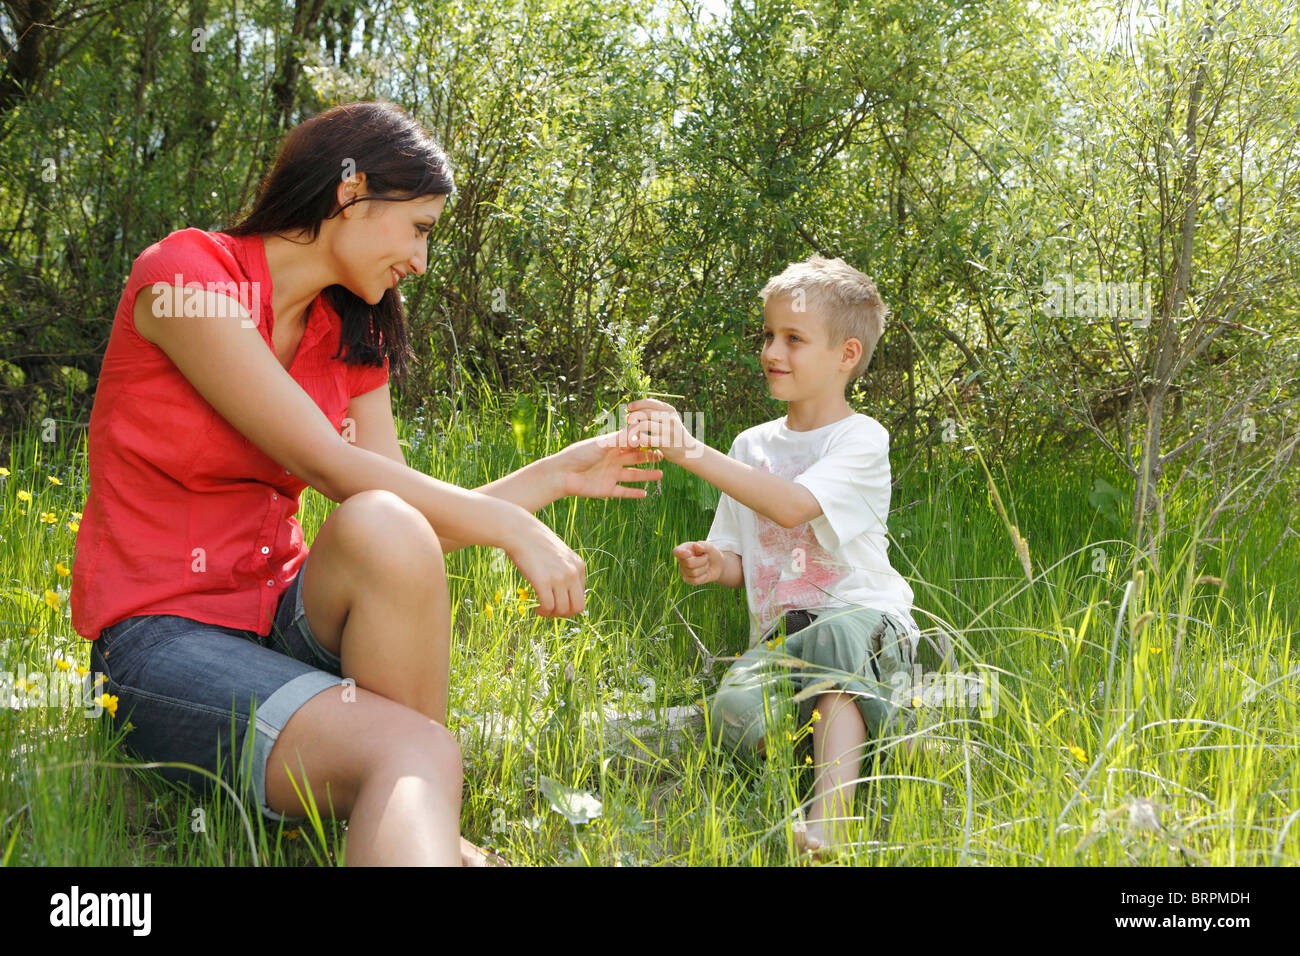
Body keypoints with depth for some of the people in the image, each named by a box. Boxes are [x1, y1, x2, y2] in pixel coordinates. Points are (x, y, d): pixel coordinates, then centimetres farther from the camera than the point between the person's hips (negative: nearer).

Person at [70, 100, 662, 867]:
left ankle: (420, 822, -20)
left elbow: (416, 536, 6)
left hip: (282, 614, 7)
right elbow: (328, 466, -17)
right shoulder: (188, 274, -10)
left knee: (385, 529, -30)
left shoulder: (354, 339, 12)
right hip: (165, 632, -7)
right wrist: (512, 527, -13)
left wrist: (557, 475, 5)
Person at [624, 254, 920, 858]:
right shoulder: (751, 446, 15)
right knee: (734, 711, -31)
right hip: (780, 637, 4)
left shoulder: (862, 440, -4)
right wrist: (712, 564, -4)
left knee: (836, 635, -42)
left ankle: (826, 824, -42)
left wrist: (690, 451, -28)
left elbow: (792, 506, -24)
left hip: (863, 622, -4)